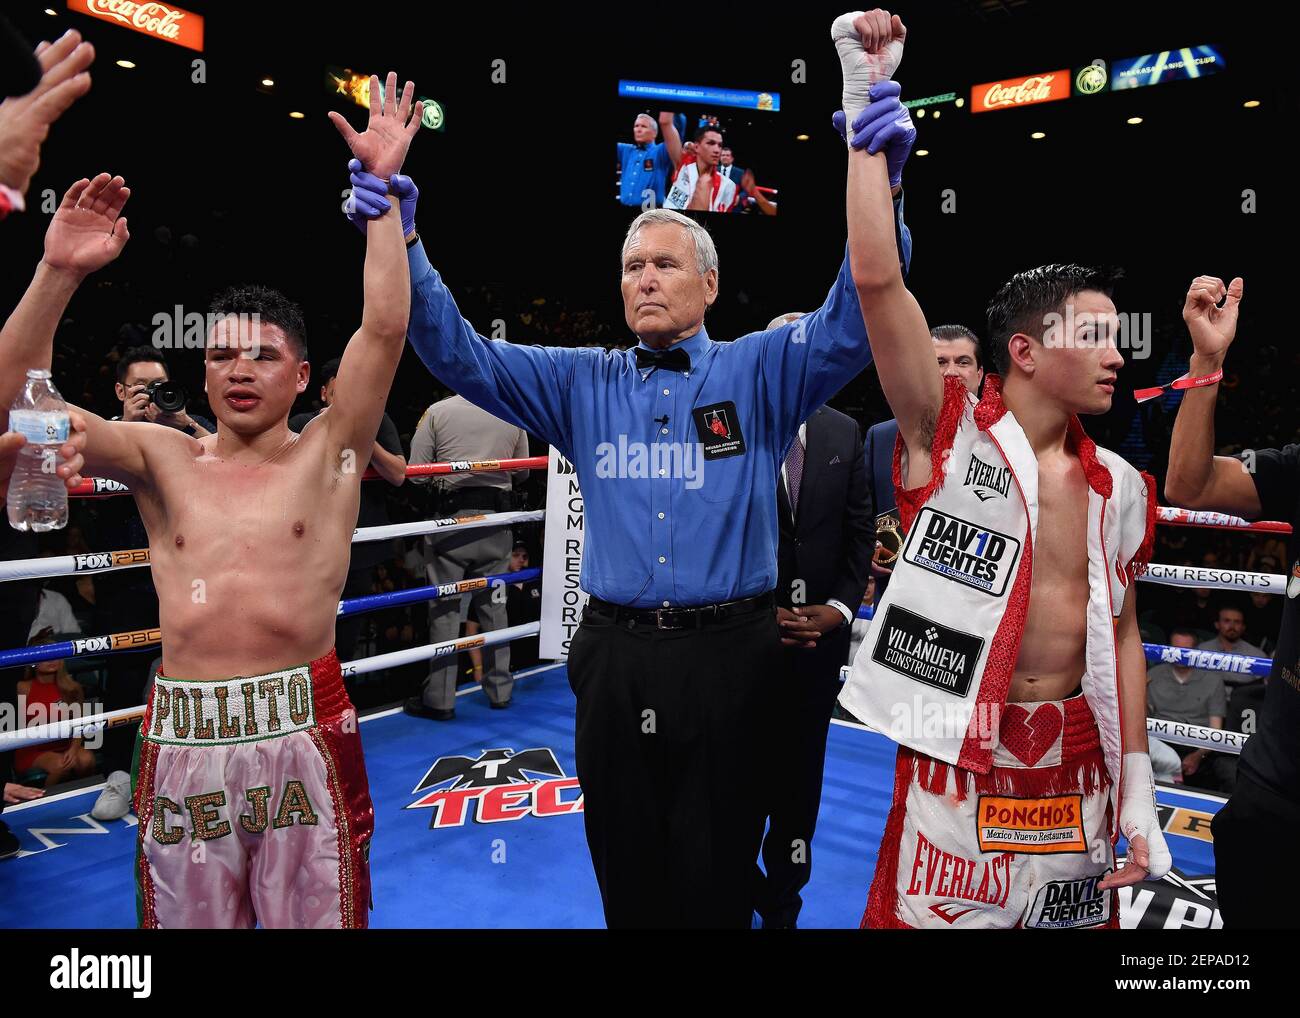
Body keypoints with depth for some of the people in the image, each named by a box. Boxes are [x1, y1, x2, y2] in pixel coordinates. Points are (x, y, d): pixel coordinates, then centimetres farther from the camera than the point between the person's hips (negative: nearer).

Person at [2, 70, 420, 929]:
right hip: (183, 735, 2)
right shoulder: (163, 459, 8)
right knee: (185, 917, 14)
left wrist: (383, 187, -9)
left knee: (316, 914, 8)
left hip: (304, 728, -2)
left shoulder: (328, 454, 2)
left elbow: (386, 327, -8)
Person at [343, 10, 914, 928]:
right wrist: (396, 223, -4)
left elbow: (859, 314, -12)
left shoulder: (760, 372, 1)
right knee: (628, 877, 15)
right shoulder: (583, 384, 8)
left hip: (730, 656, -2)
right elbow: (456, 351, 6)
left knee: (717, 884, 11)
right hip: (614, 658, 3)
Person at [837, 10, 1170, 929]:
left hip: (1077, 758, 5)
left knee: (1083, 916, 18)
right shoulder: (949, 438, -11)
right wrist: (872, 112, -17)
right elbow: (879, 282, -21)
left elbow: (1121, 631, 11)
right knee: (933, 915, 6)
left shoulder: (1119, 487, 5)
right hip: (963, 757, -5)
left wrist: (1137, 786, 7)